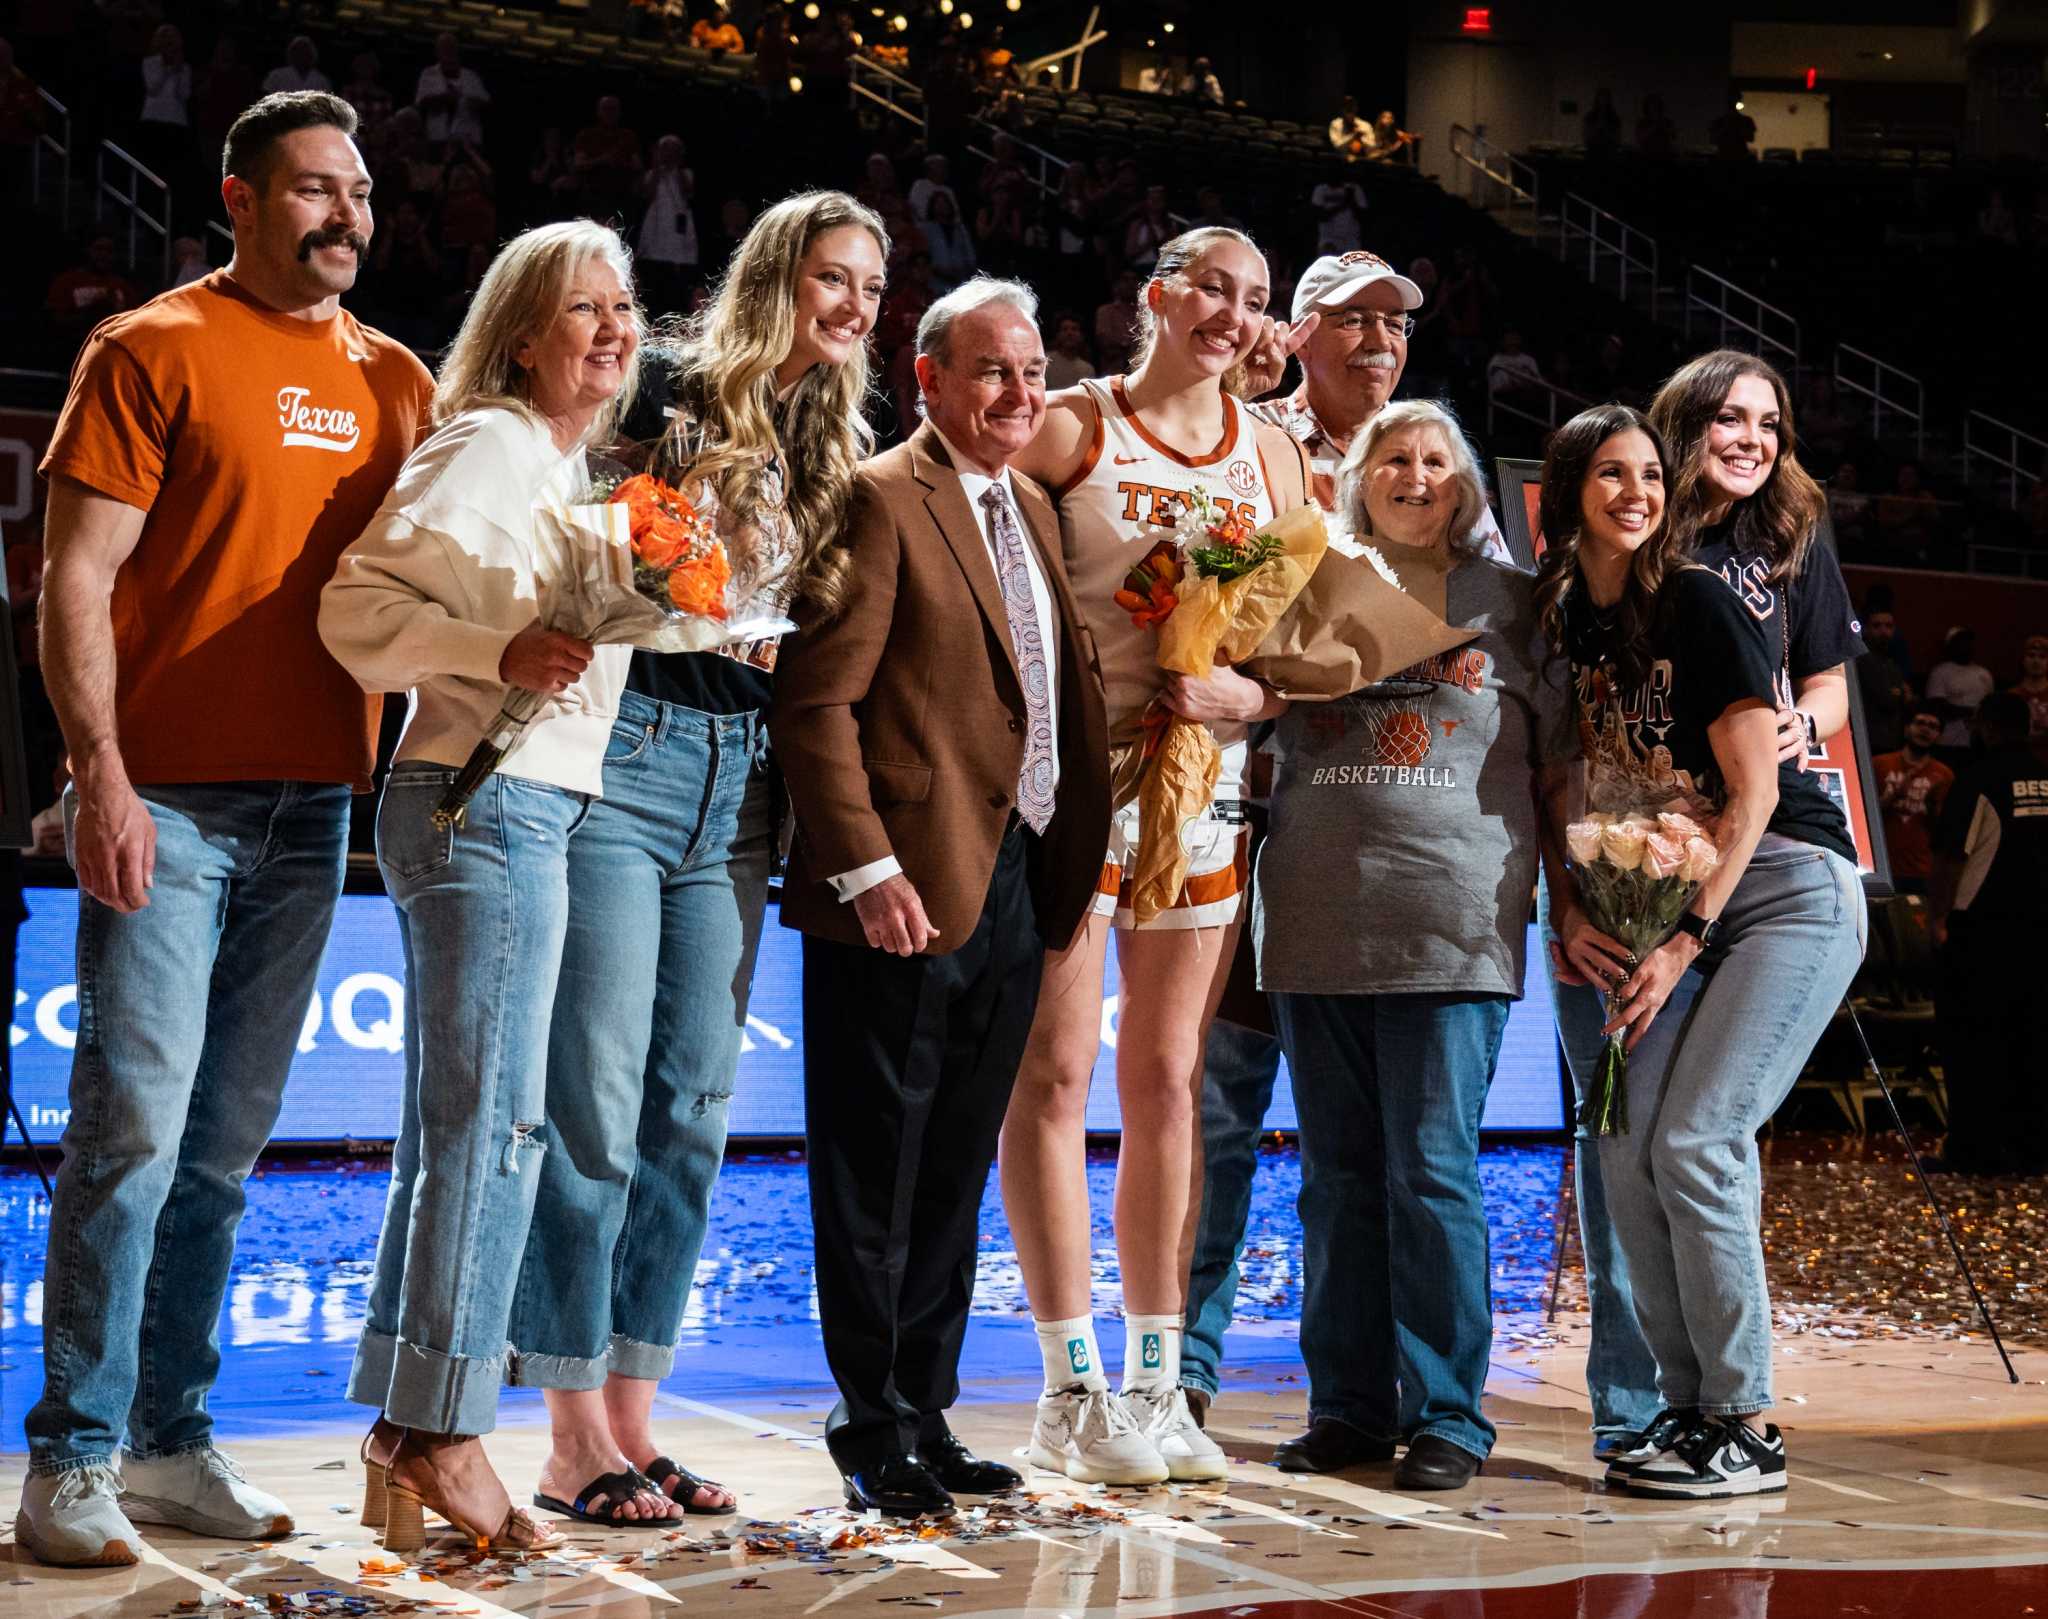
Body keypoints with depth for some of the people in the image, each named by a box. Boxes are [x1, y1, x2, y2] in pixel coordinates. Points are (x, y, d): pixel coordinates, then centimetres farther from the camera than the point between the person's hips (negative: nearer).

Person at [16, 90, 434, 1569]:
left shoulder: (395, 381, 14)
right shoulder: (157, 350, -1)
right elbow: (76, 580, -6)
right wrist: (103, 776, -15)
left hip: (312, 805, 5)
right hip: (169, 797, -5)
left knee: (229, 1140, 9)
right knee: (134, 1121, -8)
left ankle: (174, 1441, 17)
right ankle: (75, 1460, -1)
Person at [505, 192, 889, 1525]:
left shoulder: (832, 452, 16)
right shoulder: (675, 405, -4)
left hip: (742, 787, 7)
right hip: (628, 753, -7)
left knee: (694, 1107, 7)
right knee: (598, 1100, -6)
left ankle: (631, 1414, 14)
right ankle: (575, 1432, 1)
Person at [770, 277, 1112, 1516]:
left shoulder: (1033, 507, 16)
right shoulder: (881, 501, -9)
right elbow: (816, 703, -14)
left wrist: (1067, 867, 10)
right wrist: (869, 870, -19)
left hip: (1016, 888, 8)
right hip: (908, 891, -8)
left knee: (955, 1177, 14)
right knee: (876, 1180, 2)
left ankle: (927, 1419, 23)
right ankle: (876, 1432, 12)